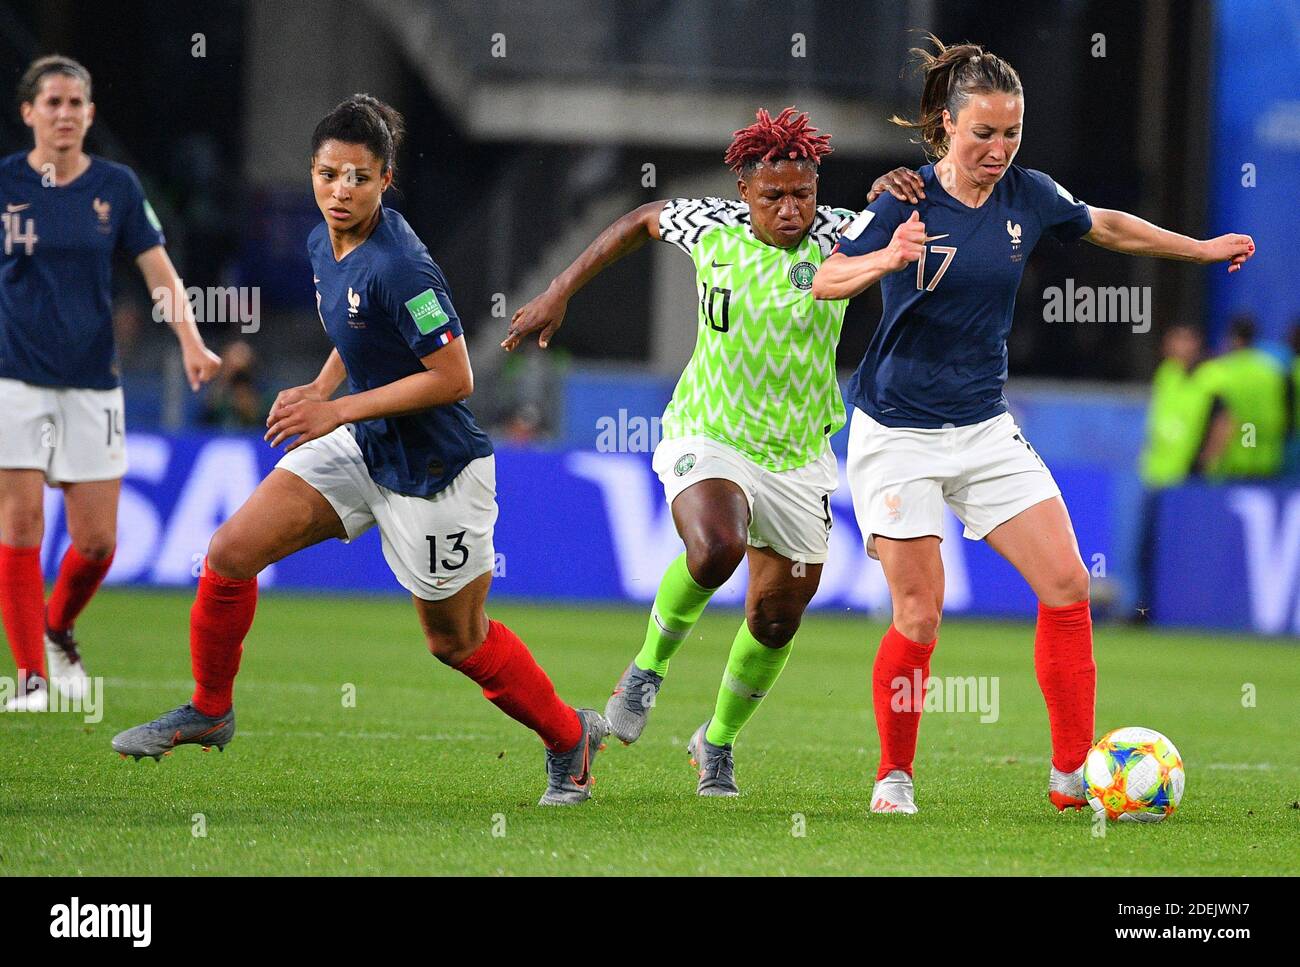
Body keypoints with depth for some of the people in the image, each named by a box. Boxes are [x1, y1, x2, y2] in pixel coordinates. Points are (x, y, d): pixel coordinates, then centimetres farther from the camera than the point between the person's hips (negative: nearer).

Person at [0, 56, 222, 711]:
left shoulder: (116, 186, 4)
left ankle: (57, 630, 30)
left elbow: (159, 272, 2)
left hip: (92, 384, 2)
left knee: (97, 542, 0)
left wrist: (191, 343, -13)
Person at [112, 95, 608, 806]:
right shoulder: (323, 244, 0)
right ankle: (208, 712, 15)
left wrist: (337, 409, -24)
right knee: (231, 553, -4)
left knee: (455, 641, 9)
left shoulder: (398, 267, -27)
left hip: (432, 469, -8)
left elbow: (454, 377, -25)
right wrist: (319, 389, 3)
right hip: (361, 449, 8)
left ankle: (569, 736, 33)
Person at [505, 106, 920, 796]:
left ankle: (719, 743, 35)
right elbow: (641, 221, 11)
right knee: (714, 550, -33)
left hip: (798, 460, 2)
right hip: (708, 439, -2)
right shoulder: (711, 228, -8)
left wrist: (894, 194, -45)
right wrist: (559, 294, 11)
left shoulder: (834, 236, -11)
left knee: (775, 622, 8)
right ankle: (650, 664, -4)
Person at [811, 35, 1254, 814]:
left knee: (1067, 585, -6)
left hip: (985, 428, 5)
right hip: (898, 432, -5)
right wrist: (885, 260, -46)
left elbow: (1104, 225, 19)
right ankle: (894, 775, 12)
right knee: (919, 618, -8)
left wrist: (1204, 250, 28)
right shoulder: (908, 202, -14)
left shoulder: (1027, 195, -1)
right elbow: (826, 282, -25)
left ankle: (1072, 772, 2)